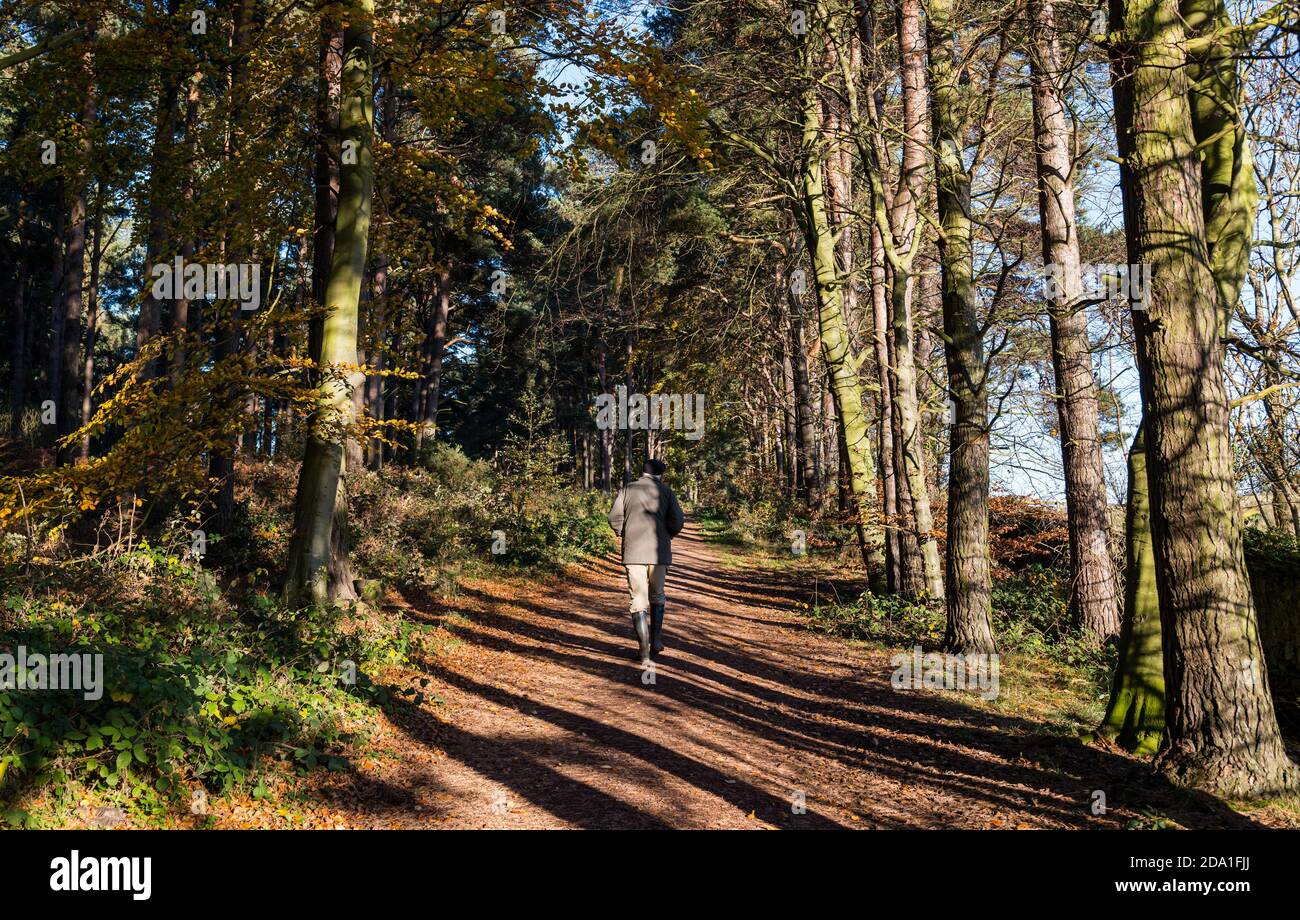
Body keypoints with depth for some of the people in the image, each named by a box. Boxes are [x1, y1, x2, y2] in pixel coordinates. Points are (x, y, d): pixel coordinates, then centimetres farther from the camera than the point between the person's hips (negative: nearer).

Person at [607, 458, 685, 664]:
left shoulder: (627, 489, 5)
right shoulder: (666, 491, 3)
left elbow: (614, 517, -2)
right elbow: (677, 520, -5)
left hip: (633, 552, 0)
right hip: (658, 552, 0)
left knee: (638, 600, 3)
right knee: (657, 596, 20)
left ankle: (644, 651, 0)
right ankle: (656, 639, 10)